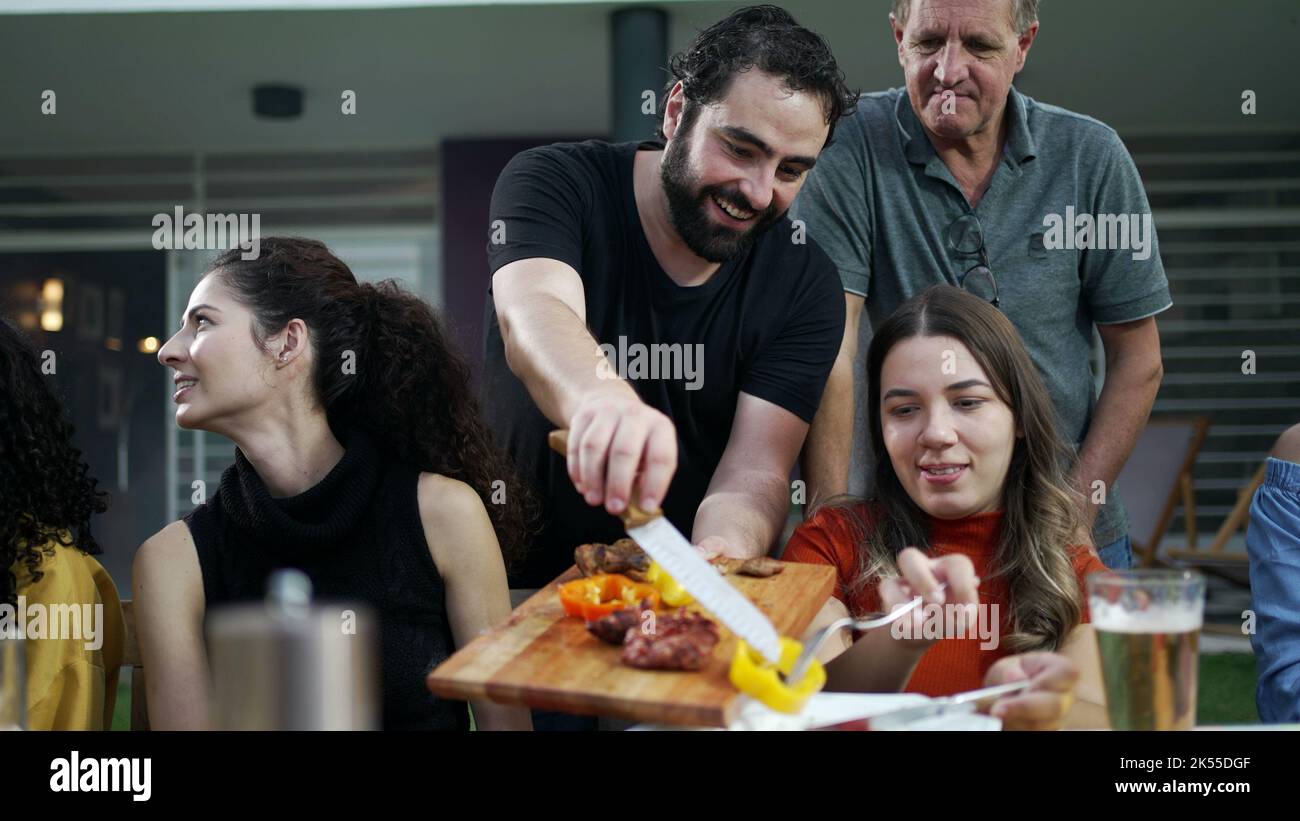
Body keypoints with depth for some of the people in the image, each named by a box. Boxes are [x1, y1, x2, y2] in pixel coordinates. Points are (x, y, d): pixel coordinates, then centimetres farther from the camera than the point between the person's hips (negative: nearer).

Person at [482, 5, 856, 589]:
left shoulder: (805, 284, -2)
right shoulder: (551, 183, -7)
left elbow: (755, 473, -10)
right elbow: (532, 316, -27)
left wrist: (721, 555, -33)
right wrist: (603, 401, -49)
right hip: (521, 580, -2)